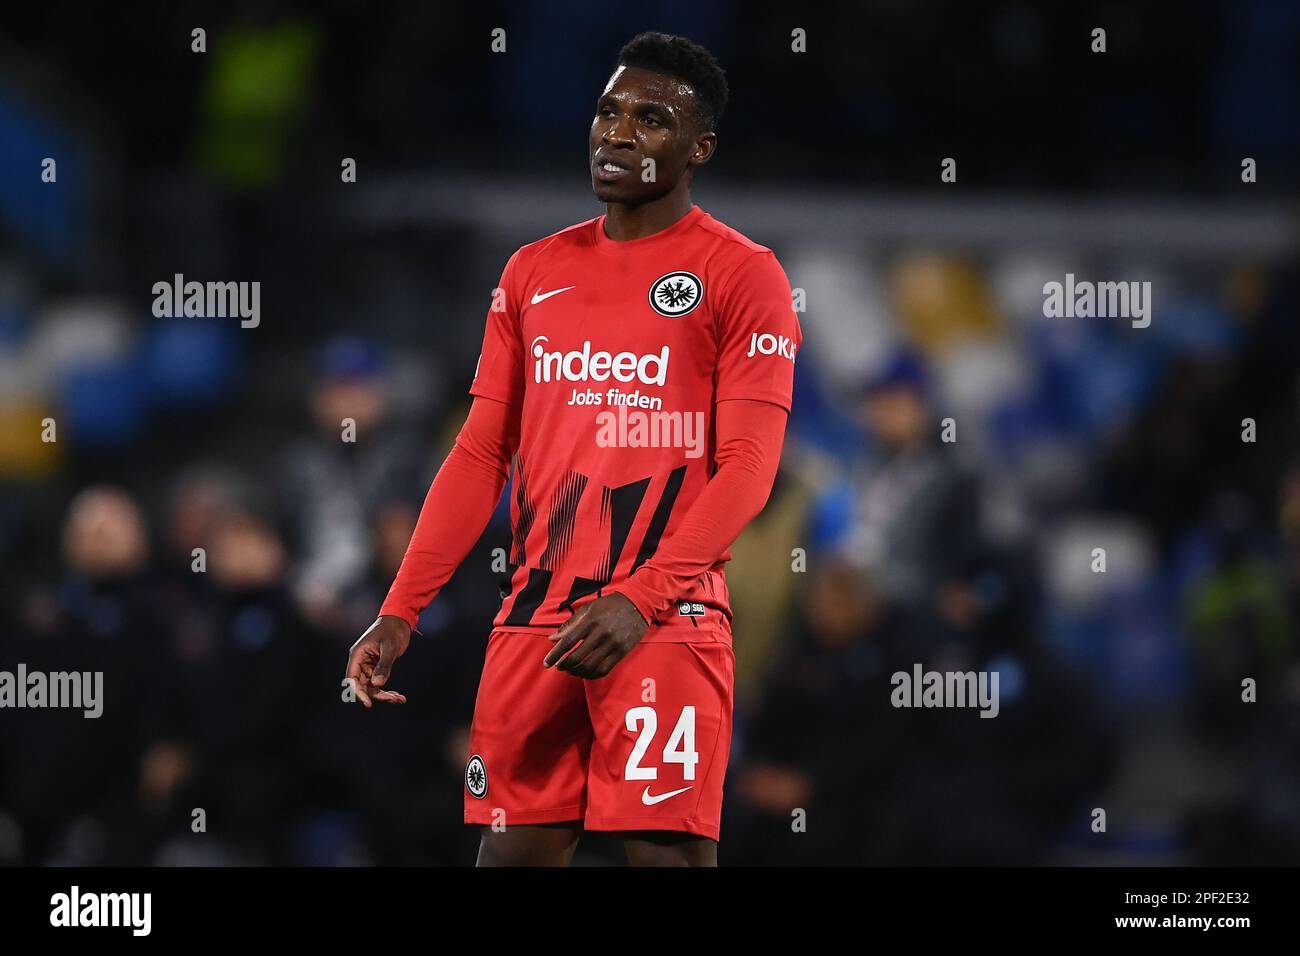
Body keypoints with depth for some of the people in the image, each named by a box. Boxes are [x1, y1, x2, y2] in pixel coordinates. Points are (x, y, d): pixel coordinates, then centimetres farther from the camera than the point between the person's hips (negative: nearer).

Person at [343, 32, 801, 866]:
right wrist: (400, 614, 7)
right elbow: (481, 455, 16)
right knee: (514, 851, 4)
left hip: (667, 624, -5)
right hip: (536, 623, 5)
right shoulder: (535, 273, 15)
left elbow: (749, 468, -10)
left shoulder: (741, 275, -2)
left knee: (668, 852, -9)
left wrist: (639, 601, -21)